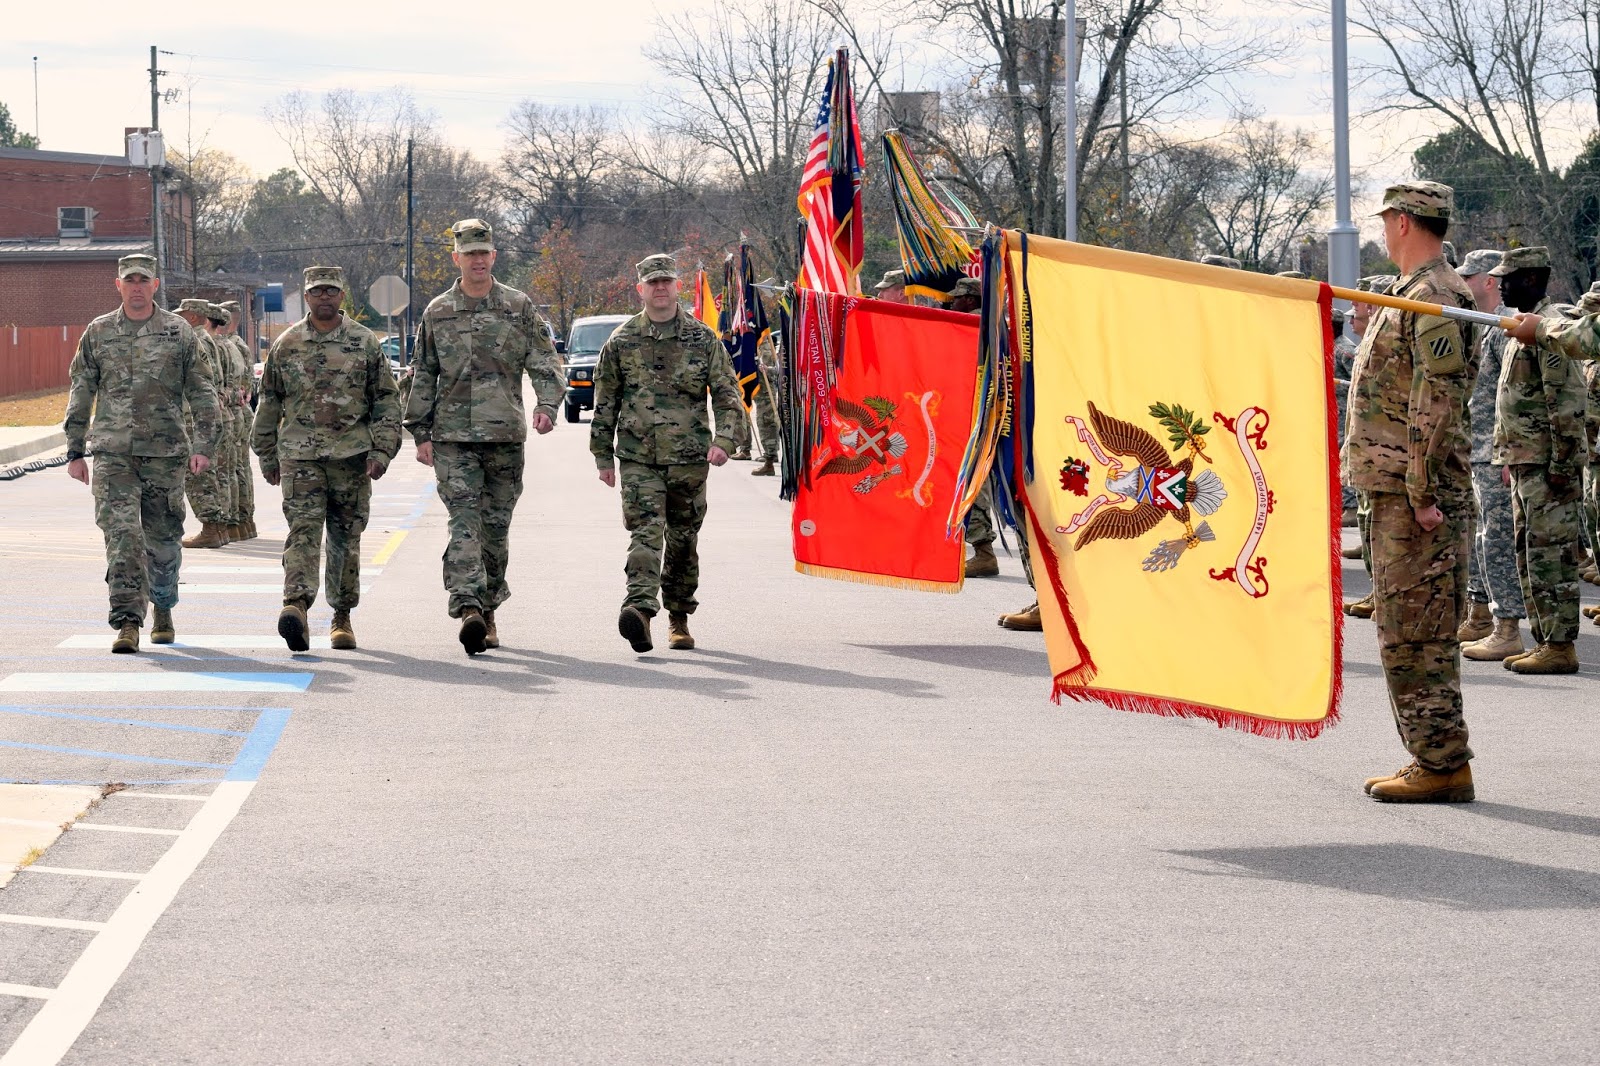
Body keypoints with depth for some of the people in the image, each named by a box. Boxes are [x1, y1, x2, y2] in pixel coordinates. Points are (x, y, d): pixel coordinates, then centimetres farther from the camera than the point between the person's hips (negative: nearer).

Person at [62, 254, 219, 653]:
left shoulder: (178, 332, 5)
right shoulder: (98, 333, 8)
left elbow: (202, 393, 5)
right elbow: (80, 394, 13)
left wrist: (203, 445, -5)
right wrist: (75, 450, 9)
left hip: (165, 453, 0)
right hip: (112, 452, 0)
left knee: (163, 539, 8)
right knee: (122, 534, -13)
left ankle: (162, 612, 30)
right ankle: (127, 622, -15)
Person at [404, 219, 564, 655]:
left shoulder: (519, 307, 6)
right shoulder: (437, 313, 8)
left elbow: (544, 362, 3)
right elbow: (423, 377, 13)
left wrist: (547, 405, -15)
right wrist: (421, 433, 8)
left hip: (506, 434, 1)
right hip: (453, 435, -1)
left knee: (496, 524, 7)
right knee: (464, 520, -14)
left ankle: (489, 608, 20)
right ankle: (468, 607, -24)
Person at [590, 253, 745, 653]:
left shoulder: (703, 340, 5)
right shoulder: (621, 342, 6)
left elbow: (727, 395, 4)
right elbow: (605, 402, 12)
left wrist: (723, 441, -11)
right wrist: (603, 456, 10)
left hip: (689, 459, 1)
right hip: (638, 459, -1)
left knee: (683, 540, 9)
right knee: (646, 533, -17)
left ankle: (678, 618, 22)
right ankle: (640, 608, -31)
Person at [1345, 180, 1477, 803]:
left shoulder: (1432, 298, -14)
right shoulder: (1414, 296, 19)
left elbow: (1437, 404, -21)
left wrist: (1423, 493, -22)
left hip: (1414, 497, -11)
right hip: (1396, 492, 11)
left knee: (1415, 634, -8)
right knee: (1406, 631, 13)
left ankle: (1442, 766, -5)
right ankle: (1432, 758, 19)